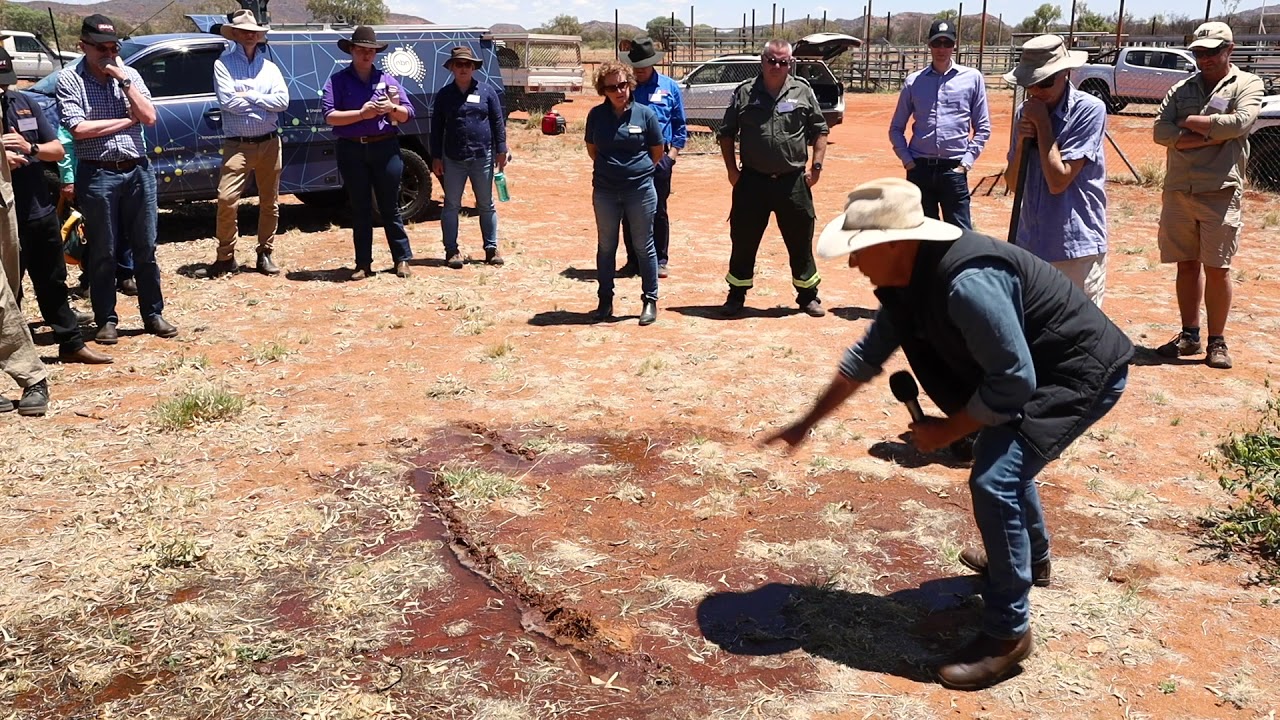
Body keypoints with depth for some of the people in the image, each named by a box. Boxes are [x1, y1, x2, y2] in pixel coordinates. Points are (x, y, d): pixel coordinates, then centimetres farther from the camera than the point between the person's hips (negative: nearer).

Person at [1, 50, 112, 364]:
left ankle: (71, 343, 25)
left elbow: (58, 150, 8)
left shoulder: (26, 102, 6)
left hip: (41, 211, 5)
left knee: (53, 283, 16)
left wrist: (30, 148, -12)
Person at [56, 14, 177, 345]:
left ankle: (153, 315, 19)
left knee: (146, 249, 9)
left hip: (138, 171, 3)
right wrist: (127, 121, -7)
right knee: (103, 253, 5)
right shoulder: (69, 81, -3)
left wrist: (123, 79, -8)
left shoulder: (129, 75, 8)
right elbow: (79, 128, -13)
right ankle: (106, 320, 16)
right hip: (97, 176, -3)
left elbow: (149, 117, -4)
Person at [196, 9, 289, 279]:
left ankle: (265, 254, 20)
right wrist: (264, 101, -6)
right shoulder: (223, 64, 1)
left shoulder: (269, 67, 11)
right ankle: (226, 258, 0)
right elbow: (227, 101, -13)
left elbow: (283, 101, -5)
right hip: (237, 144, -3)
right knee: (226, 200, -12)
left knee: (269, 202, 8)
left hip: (269, 143, 3)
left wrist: (248, 96, -10)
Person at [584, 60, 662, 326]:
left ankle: (650, 300, 15)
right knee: (606, 247, 10)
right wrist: (611, 168, 12)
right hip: (605, 191, 2)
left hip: (640, 189, -2)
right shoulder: (597, 115, 1)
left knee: (643, 246, 5)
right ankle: (605, 301, 21)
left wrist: (639, 169, 9)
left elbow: (657, 151, 6)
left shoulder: (644, 113, -4)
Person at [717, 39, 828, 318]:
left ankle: (808, 295, 22)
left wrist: (816, 165, 0)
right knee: (743, 240, 7)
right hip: (752, 180, 0)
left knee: (800, 241, 8)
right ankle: (736, 296, 21)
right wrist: (732, 168, 1)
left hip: (793, 181, 0)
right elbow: (726, 133, 8)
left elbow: (819, 131, 9)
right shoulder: (744, 93, 2)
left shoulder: (803, 91, 3)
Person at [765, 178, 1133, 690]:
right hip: (1040, 368, 10)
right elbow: (867, 355, 9)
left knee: (993, 480, -20)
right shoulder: (910, 277, -3)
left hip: (1083, 371, -10)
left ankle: (1007, 633, -3)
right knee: (1004, 453, 29)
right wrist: (807, 423, 13)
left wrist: (947, 430, -17)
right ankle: (1029, 559, 55)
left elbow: (1013, 381, -30)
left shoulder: (966, 283, -35)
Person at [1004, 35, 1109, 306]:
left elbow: (1058, 181, -19)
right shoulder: (1026, 113, 5)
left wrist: (1042, 123, -14)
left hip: (1077, 247, -6)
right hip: (1030, 244, 6)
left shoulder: (1089, 109, -12)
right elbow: (1013, 182, 9)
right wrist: (1020, 140, -8)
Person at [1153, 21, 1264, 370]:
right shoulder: (1181, 88, 13)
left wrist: (1191, 122, -6)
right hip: (1178, 190, 4)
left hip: (1220, 192, -3)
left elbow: (1240, 122, -15)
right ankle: (1189, 335, 19)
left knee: (1217, 268, -1)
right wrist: (1210, 136, -10)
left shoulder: (1247, 84, 4)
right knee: (1187, 264, 9)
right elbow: (1161, 130, -1)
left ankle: (1217, 341, 10)